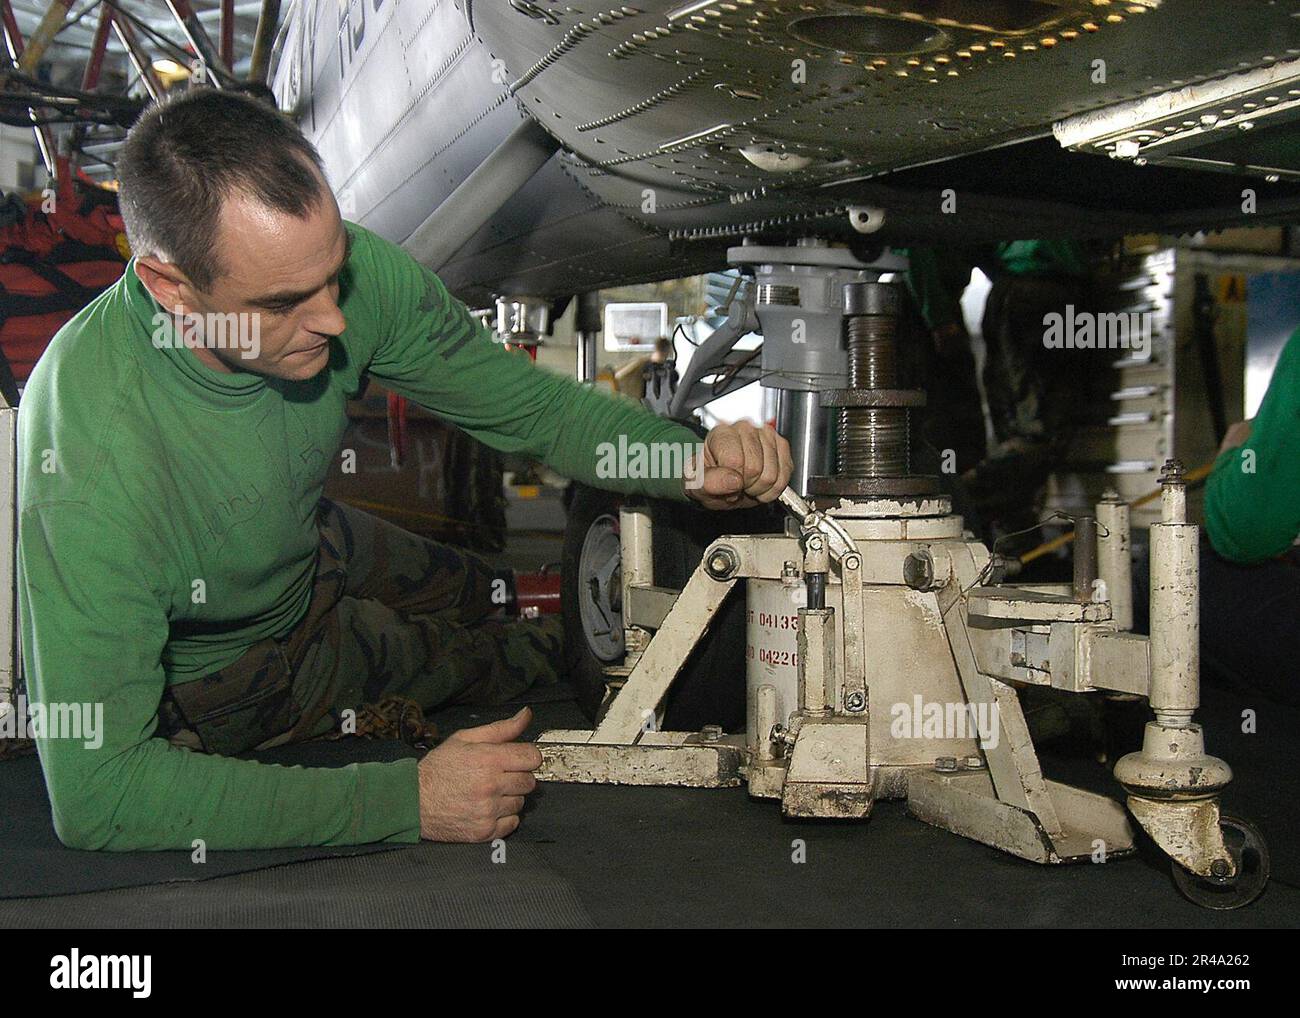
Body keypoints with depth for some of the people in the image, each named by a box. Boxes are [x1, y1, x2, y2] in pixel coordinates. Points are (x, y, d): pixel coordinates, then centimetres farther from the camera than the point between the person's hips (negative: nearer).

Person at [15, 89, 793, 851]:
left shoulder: (350, 272, -28)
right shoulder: (93, 460, -44)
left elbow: (530, 403, -13)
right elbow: (95, 793, -41)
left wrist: (690, 461, -33)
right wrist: (404, 800, -42)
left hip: (306, 549, 5)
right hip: (216, 678, -5)